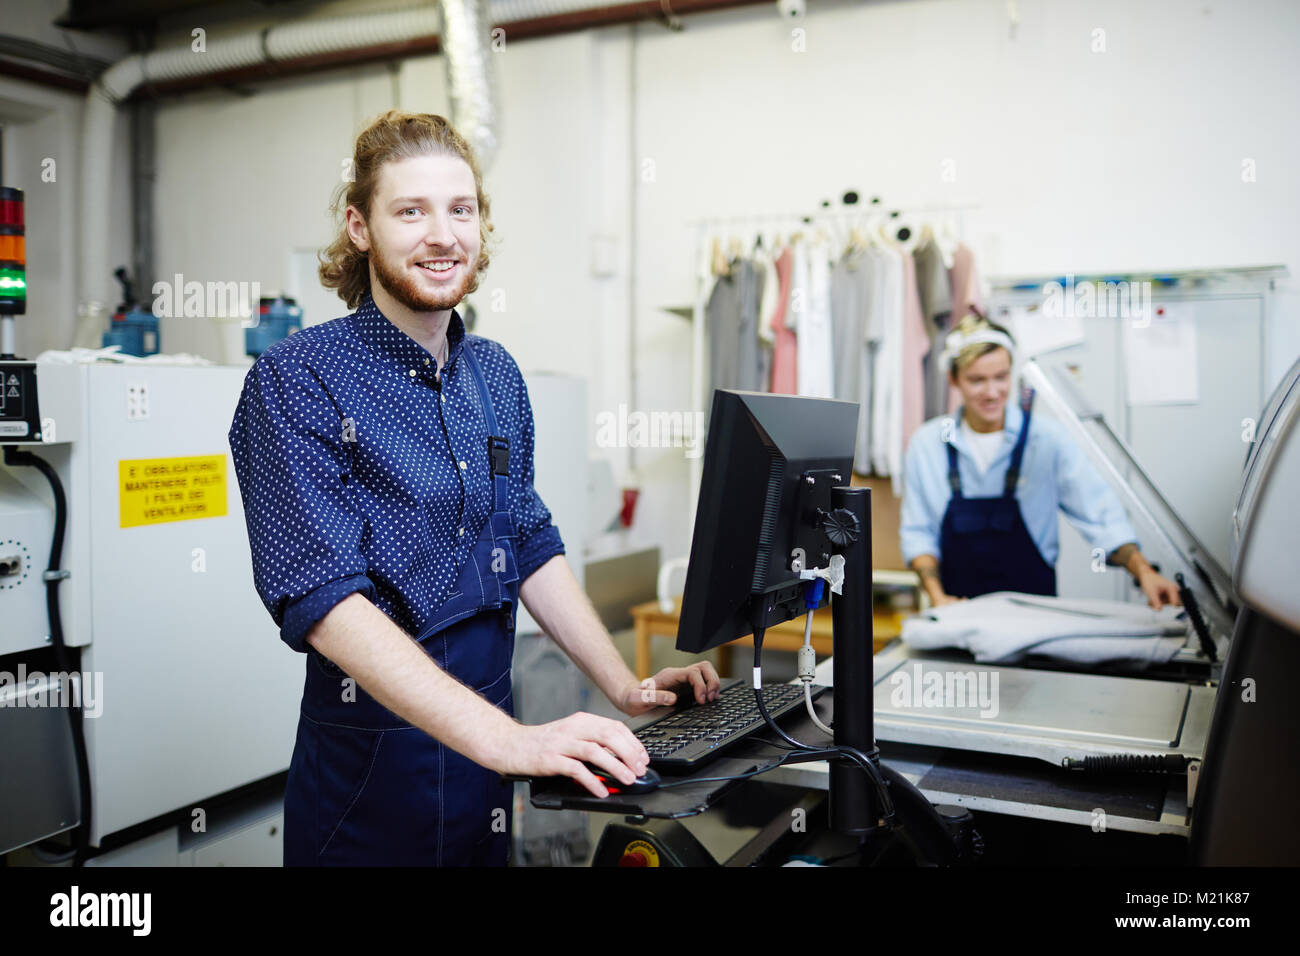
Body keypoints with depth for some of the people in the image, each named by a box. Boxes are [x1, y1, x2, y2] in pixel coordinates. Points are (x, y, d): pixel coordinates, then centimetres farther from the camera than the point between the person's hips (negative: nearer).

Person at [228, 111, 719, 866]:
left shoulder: (497, 376, 5)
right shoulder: (298, 380, -15)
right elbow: (324, 597, -24)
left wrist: (625, 689, 2)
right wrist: (505, 739, -32)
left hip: (489, 743, 6)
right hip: (373, 764, -5)